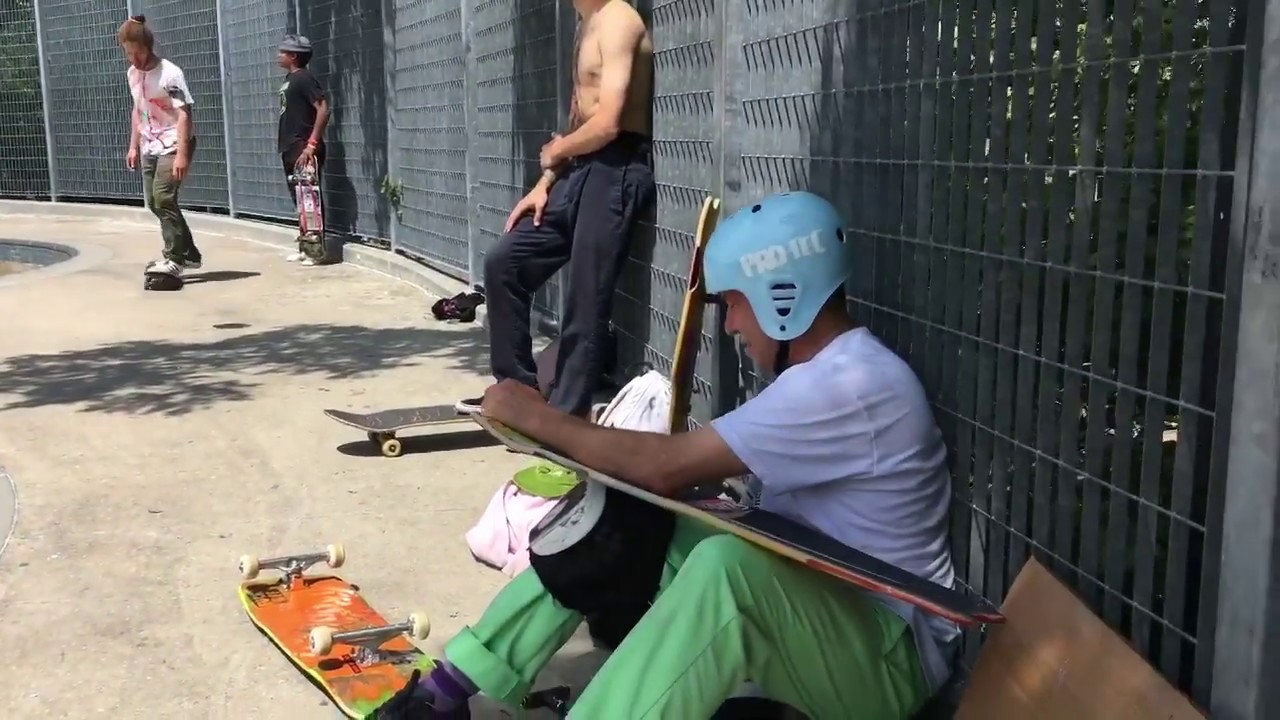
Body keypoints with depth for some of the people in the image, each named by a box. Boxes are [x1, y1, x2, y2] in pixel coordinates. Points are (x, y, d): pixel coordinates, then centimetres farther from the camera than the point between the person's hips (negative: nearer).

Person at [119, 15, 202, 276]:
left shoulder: (170, 73, -16)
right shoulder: (132, 73, 7)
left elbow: (184, 114, -21)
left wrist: (182, 154, -27)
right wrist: (134, 146, 16)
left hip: (173, 144, -8)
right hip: (150, 146, 8)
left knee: (163, 198, -17)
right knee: (154, 202, 9)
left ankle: (174, 259, -10)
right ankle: (189, 254, 21)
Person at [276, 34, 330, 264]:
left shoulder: (304, 78, -11)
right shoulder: (289, 79, 16)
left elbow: (323, 109, -21)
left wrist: (312, 144, -23)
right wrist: (284, 144, 17)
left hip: (304, 149, -9)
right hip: (290, 149, 9)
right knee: (299, 200, 12)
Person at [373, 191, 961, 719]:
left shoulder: (852, 384, -24)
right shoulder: (825, 370, 9)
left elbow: (665, 468, -26)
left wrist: (538, 418, -14)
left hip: (887, 661, -9)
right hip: (797, 609, 9)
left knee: (724, 563, -39)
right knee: (614, 519, -1)